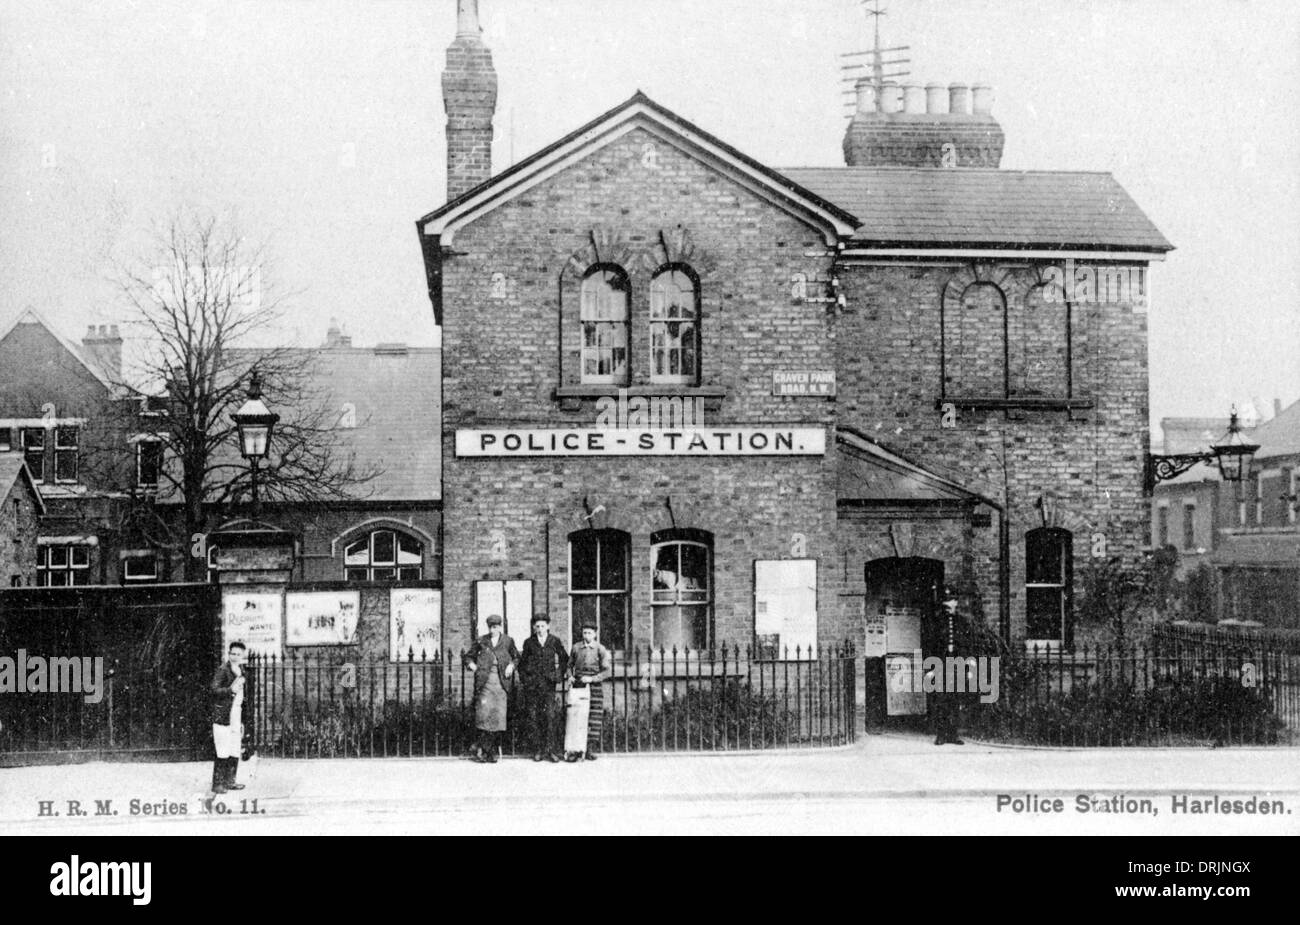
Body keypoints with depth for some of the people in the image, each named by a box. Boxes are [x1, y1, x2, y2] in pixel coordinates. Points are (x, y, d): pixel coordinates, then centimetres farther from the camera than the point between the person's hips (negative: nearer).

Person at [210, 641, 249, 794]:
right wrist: (230, 690, -39)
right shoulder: (223, 670, -9)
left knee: (235, 752, 10)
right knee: (223, 753, -8)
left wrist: (241, 722, 24)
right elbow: (215, 689, -22)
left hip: (235, 716, 8)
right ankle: (217, 784, -2)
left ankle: (229, 781, 19)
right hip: (223, 716, -8)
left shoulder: (240, 671, 15)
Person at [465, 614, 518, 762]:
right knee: (483, 713, -12)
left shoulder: (508, 642, 8)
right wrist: (472, 665, 1)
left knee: (498, 716, -1)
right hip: (484, 682, -1)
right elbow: (468, 656, 19)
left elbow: (516, 657, 21)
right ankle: (481, 748, -4)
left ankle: (492, 751, 6)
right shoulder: (481, 641, 8)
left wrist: (511, 665, 3)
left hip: (501, 683, 1)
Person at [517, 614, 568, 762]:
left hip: (548, 683, -1)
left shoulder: (554, 642, 7)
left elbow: (565, 659, 16)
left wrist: (559, 674, 7)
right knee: (532, 716, -2)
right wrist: (523, 678, 5)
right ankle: (538, 750, 5)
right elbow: (522, 662, 16)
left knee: (550, 716, -8)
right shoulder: (529, 643, 8)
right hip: (531, 684, 1)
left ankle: (550, 750, -5)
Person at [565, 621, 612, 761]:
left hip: (595, 686, -1)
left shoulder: (600, 650, 1)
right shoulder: (576, 648, 7)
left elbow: (607, 671, -2)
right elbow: (570, 665, 22)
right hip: (578, 686, 1)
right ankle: (573, 749, -7)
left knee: (595, 718, -2)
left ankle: (590, 750, 4)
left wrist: (592, 678, -12)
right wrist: (570, 676, 4)